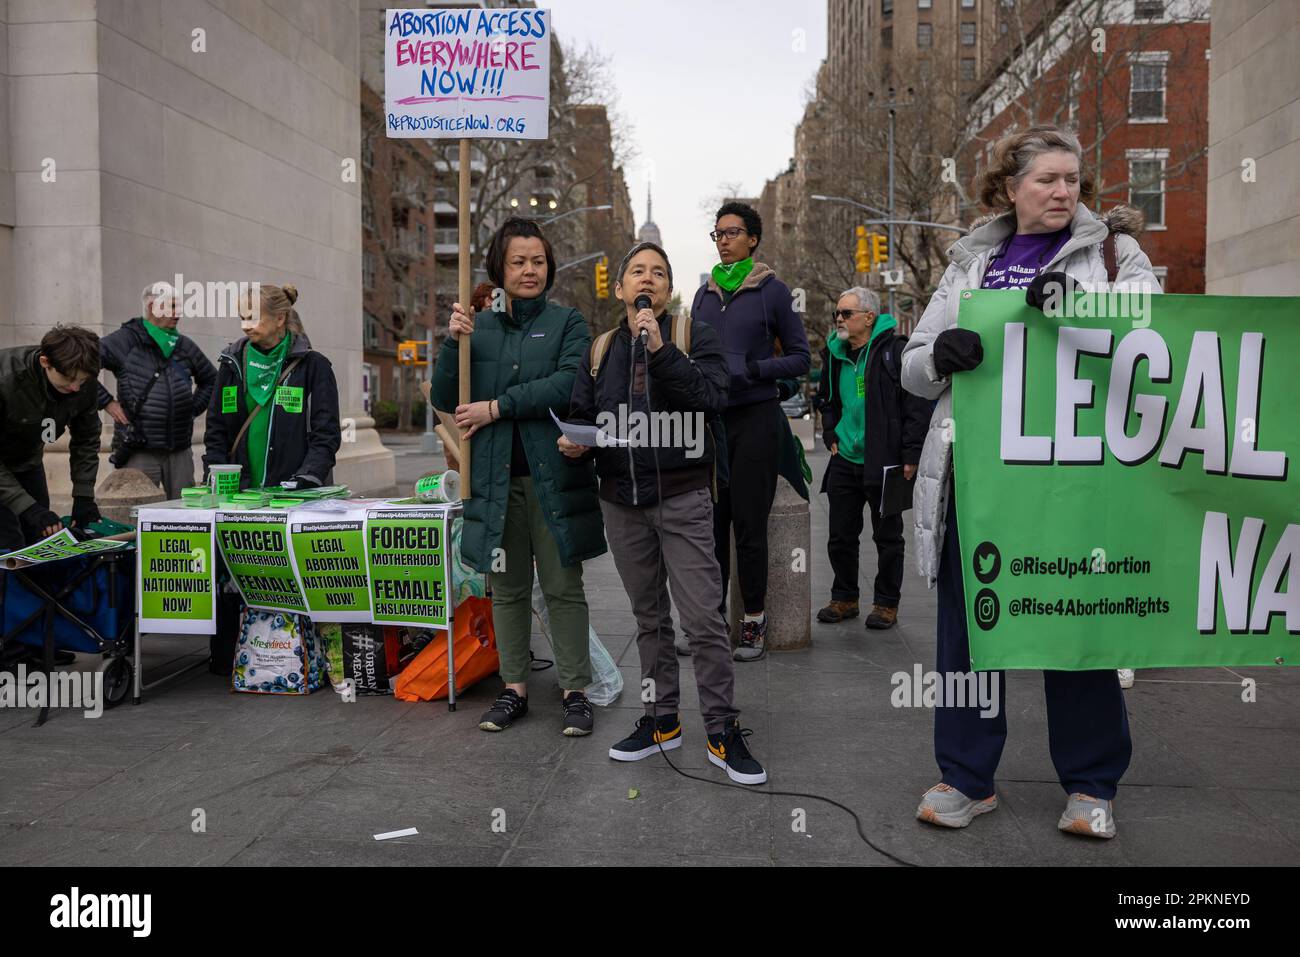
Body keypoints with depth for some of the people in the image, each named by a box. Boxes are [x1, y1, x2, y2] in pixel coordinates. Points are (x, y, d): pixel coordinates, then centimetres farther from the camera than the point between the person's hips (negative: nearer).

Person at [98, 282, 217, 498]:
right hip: (139, 452, -5)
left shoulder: (184, 345, 14)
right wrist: (106, 401, -8)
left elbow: (211, 379, 27)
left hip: (180, 450, 5)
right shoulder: (126, 341, -3)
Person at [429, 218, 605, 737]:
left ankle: (575, 691, 14)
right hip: (496, 479, 3)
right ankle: (514, 687, 24)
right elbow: (445, 401, 5)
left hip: (553, 477, -3)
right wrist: (453, 343, -9)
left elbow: (568, 385, -15)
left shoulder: (567, 323, 2)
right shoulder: (478, 327, 10)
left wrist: (495, 407, -14)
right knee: (507, 588, 11)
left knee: (563, 587, 4)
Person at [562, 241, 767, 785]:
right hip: (622, 503, 4)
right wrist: (574, 444, -8)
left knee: (703, 620, -6)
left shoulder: (695, 335, 1)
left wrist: (660, 349, -21)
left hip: (682, 499, -4)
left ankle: (722, 730, 6)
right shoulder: (600, 351, 13)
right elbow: (582, 416, 14)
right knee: (649, 618, 14)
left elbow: (712, 398, -15)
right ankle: (662, 721, 27)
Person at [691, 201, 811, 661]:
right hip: (709, 418, 4)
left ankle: (754, 623, 9)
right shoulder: (704, 294, 14)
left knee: (749, 525, -2)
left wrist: (752, 369, -14)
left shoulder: (772, 290, 0)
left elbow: (800, 358, 0)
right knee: (710, 523, 5)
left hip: (754, 419, -4)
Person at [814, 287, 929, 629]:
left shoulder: (895, 350, -11)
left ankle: (886, 603, 20)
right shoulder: (835, 354, 10)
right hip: (844, 461, 6)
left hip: (884, 463, -6)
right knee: (840, 536, 11)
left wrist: (911, 456, -16)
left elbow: (917, 405, -13)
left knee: (888, 537, 7)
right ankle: (844, 598, 27)